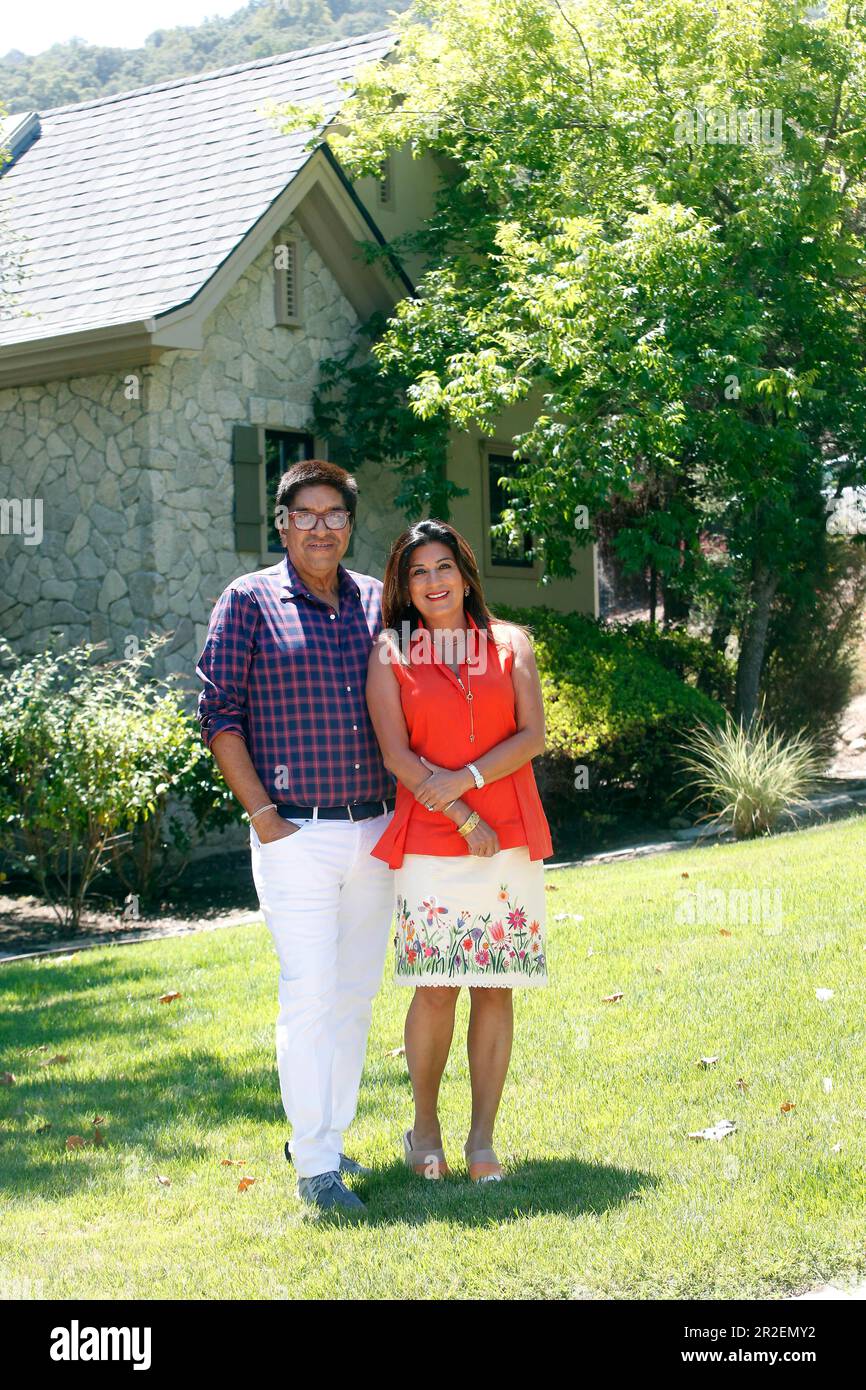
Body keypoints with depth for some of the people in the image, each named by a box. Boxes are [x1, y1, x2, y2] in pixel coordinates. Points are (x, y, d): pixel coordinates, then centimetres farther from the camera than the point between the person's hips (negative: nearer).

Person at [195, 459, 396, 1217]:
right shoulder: (250, 601, -2)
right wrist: (262, 814, -9)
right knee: (309, 996, -7)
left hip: (375, 831, 5)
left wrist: (406, 801, 7)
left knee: (357, 993, 11)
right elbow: (219, 713, -4)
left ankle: (325, 1137, 25)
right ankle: (315, 1166, -1)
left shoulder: (378, 602, 10)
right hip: (297, 835, -5)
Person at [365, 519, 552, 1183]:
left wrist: (464, 778, -13)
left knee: (495, 989, 2)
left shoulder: (511, 644, 11)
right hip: (429, 841, -2)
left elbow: (533, 737, 1)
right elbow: (395, 753, -3)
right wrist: (463, 820, -11)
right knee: (435, 989, -5)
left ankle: (483, 1140, 10)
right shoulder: (389, 654, 6)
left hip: (510, 838, 2)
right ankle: (425, 1128, 14)